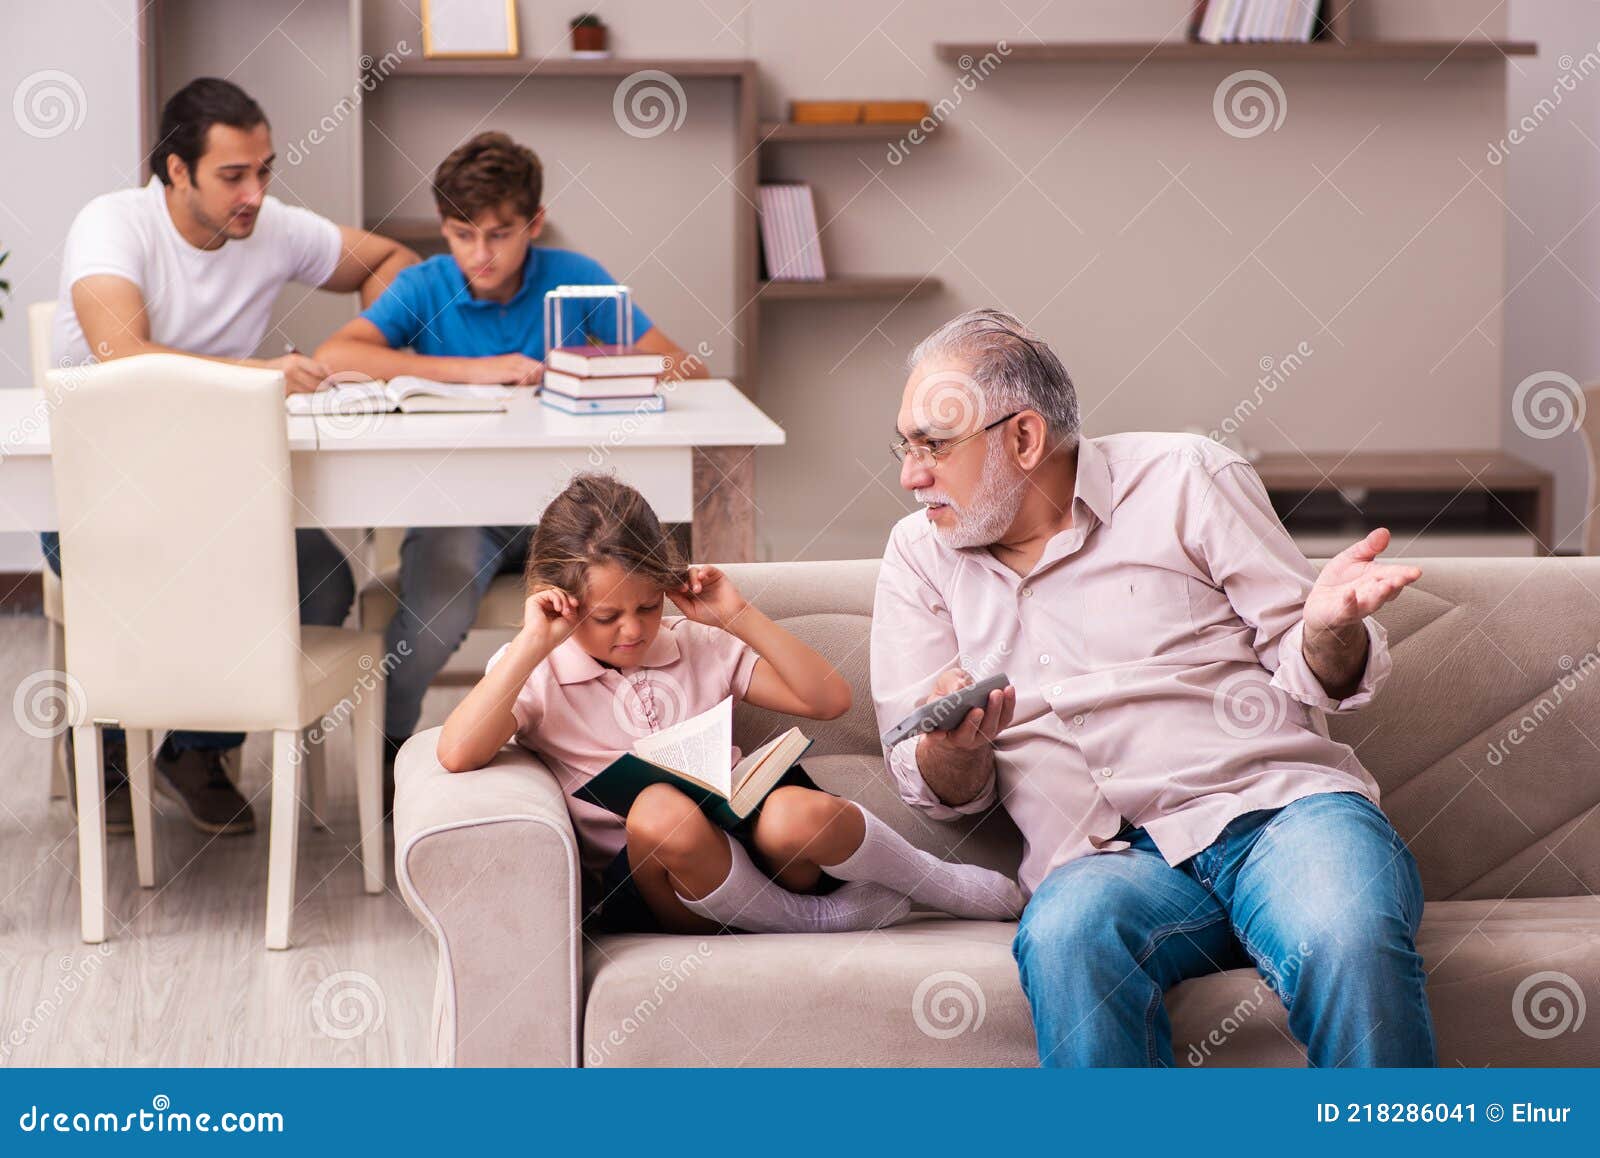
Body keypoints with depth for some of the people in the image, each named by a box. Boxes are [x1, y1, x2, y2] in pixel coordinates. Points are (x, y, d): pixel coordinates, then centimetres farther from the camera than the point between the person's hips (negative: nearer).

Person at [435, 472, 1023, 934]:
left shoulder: (698, 646, 16)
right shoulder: (532, 671, 6)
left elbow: (829, 699, 11)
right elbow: (457, 754, -14)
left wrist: (739, 617, 3)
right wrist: (533, 642, -12)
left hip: (742, 838, 2)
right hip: (647, 885, -2)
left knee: (795, 815, -35)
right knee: (662, 810, -39)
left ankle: (934, 881, -7)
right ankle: (812, 921, -17)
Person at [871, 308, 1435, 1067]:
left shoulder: (1185, 479, 10)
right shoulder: (920, 556, 17)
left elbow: (1307, 669, 9)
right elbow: (942, 792, 16)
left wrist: (1329, 624, -15)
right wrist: (954, 746, -8)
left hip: (1279, 804, -1)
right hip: (1109, 858, 1)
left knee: (1351, 940, -35)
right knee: (1065, 937, -36)